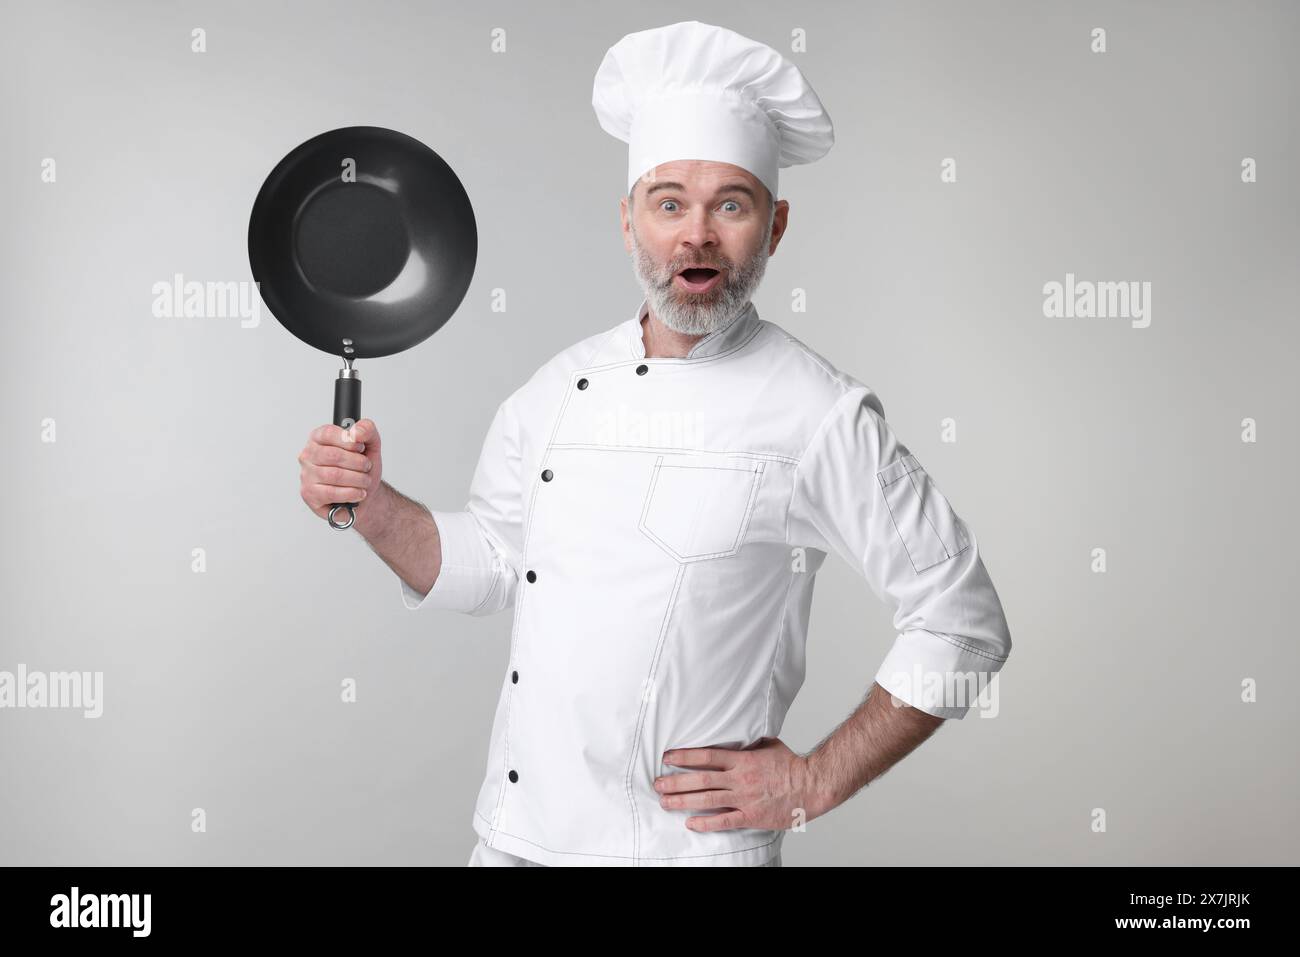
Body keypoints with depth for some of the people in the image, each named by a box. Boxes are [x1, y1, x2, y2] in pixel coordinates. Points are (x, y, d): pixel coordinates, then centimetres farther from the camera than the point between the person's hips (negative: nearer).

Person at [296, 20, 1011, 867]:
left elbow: (964, 623, -8)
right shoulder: (562, 385, 3)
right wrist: (373, 506, -3)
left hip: (689, 843, -4)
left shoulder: (820, 414, -12)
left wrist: (817, 782, -8)